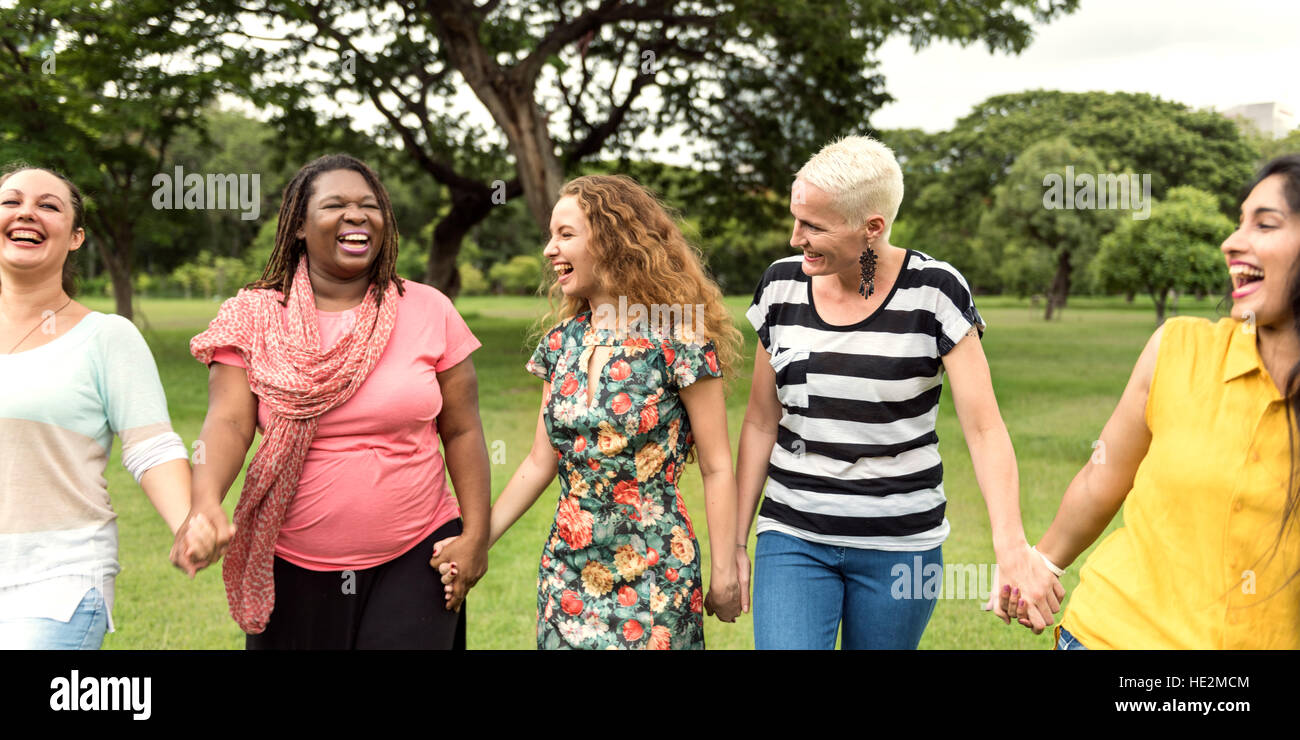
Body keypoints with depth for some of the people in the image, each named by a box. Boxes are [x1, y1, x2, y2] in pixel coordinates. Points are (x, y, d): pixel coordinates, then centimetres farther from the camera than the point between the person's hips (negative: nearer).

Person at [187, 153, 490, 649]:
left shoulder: (429, 311, 0)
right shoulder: (252, 317, -1)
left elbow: (461, 430, 2)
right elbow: (228, 422, -12)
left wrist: (476, 536, -2)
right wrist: (206, 501, -30)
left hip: (413, 563, 0)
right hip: (293, 571, 1)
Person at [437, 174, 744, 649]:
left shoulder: (676, 339, -12)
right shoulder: (561, 342, 4)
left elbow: (717, 469, -9)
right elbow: (540, 463, 9)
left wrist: (724, 572, -9)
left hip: (653, 577, -5)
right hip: (569, 572, 5)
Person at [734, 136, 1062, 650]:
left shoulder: (934, 294, -10)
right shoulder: (782, 286, -1)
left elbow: (984, 429, -13)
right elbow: (761, 422, 7)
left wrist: (1012, 547, -24)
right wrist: (736, 540, 7)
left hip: (900, 544, -2)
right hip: (793, 536, 2)